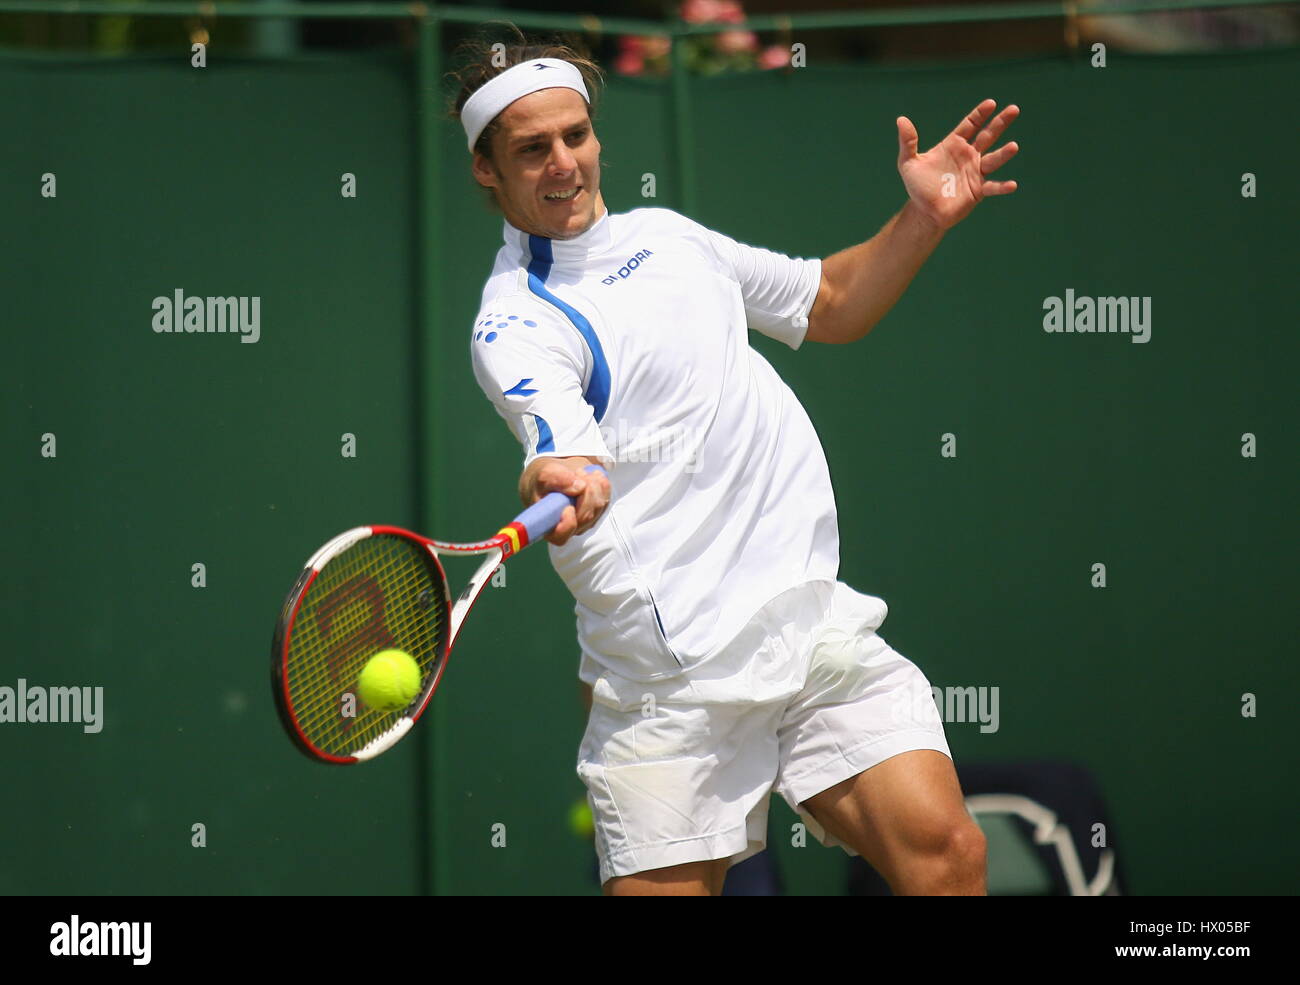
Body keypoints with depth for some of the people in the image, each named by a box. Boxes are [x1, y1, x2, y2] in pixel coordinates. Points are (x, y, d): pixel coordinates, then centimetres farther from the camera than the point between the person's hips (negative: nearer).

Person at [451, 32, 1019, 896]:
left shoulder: (666, 235, 18)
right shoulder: (516, 325, -5)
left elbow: (831, 306, 32)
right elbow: (568, 456, -25)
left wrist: (924, 221, 16)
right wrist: (558, 486, -48)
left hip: (817, 622, 5)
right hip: (673, 674, -5)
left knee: (946, 851, -11)